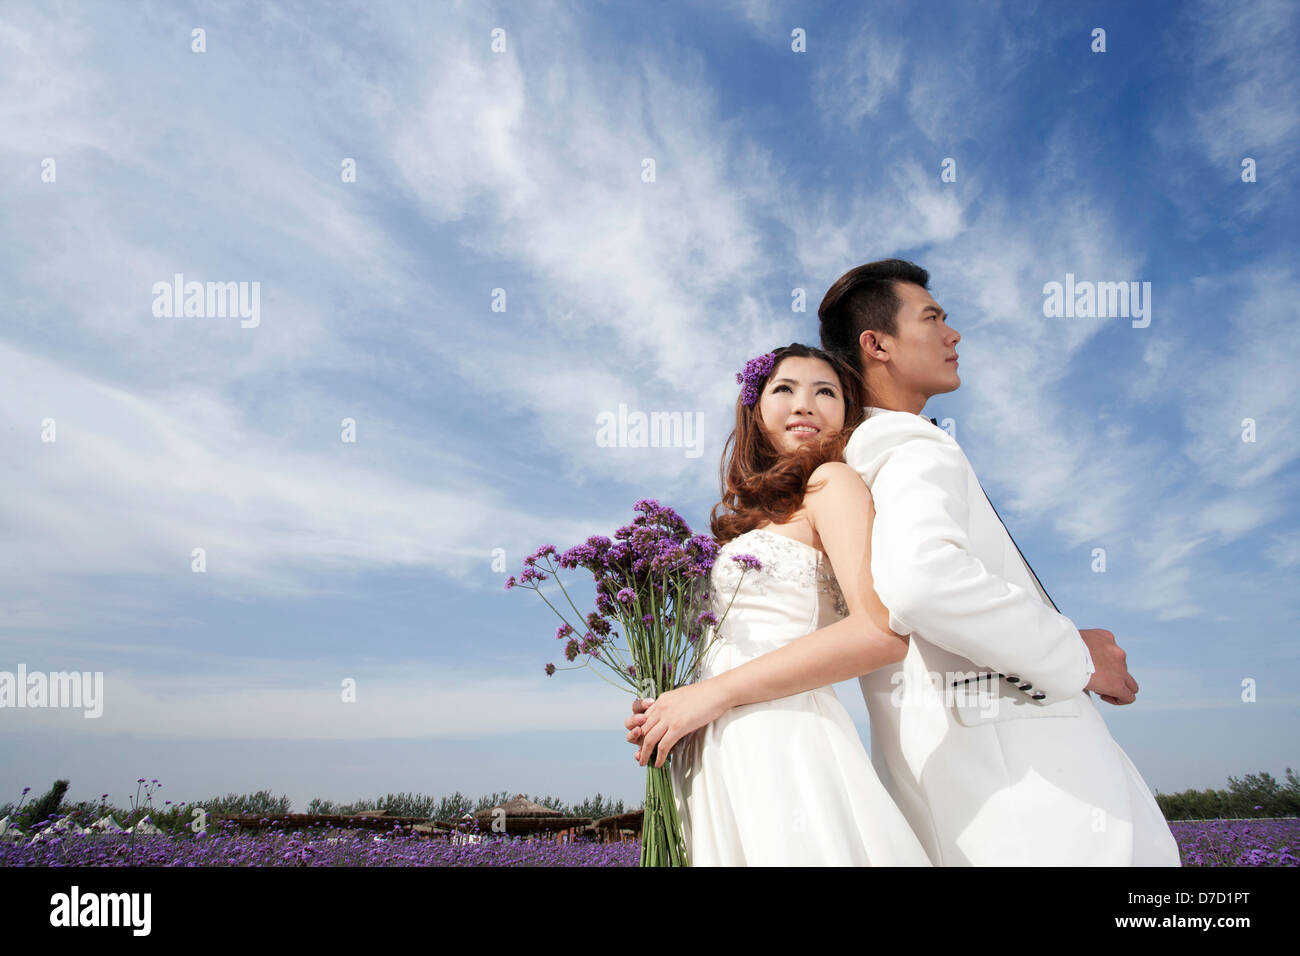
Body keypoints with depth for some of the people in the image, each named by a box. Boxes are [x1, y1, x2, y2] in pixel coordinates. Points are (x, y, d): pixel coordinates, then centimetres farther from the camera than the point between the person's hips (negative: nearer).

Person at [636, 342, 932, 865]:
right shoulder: (766, 513, 22)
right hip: (720, 763, 7)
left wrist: (711, 694, -13)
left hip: (781, 744, -7)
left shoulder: (833, 481, -1)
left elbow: (881, 631, -16)